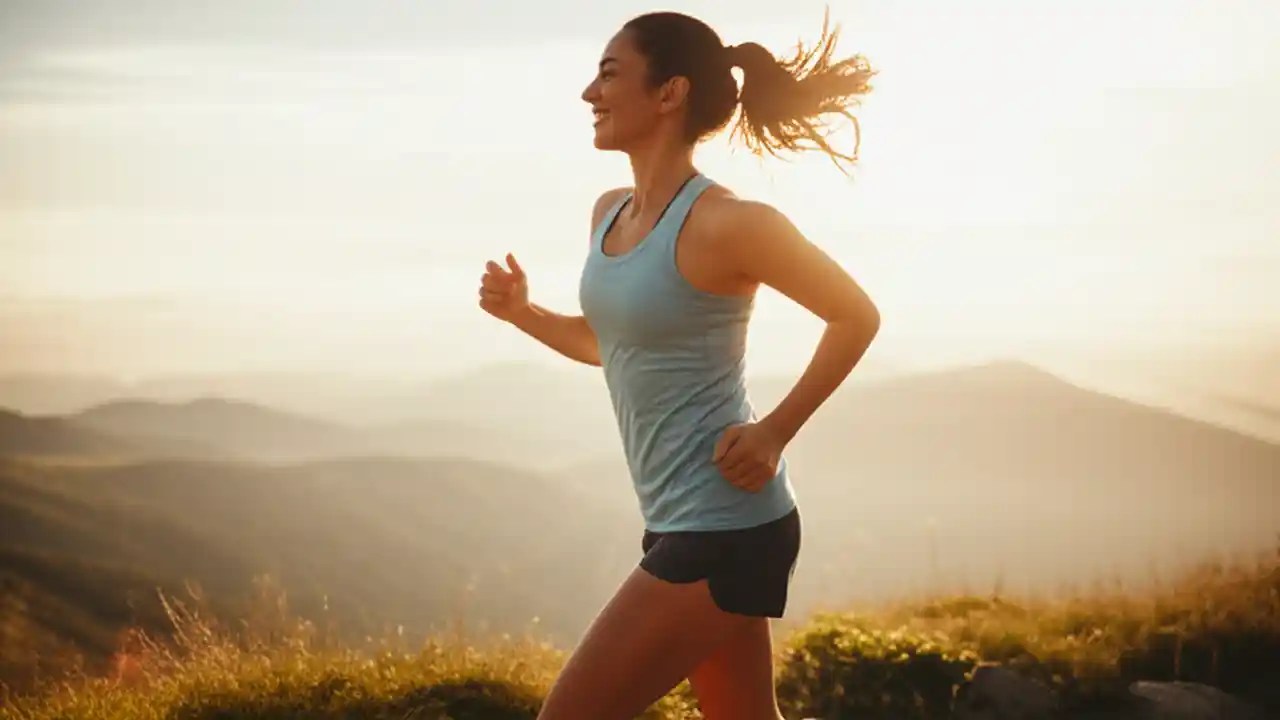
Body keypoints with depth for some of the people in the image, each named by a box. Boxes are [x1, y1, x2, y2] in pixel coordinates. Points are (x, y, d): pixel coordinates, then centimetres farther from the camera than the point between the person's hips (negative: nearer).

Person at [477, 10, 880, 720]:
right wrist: (521, 312, 6)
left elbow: (856, 316, -8)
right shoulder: (609, 213, 8)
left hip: (722, 531, -9)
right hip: (686, 522, 9)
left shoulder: (724, 223, -17)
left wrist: (774, 432, -14)